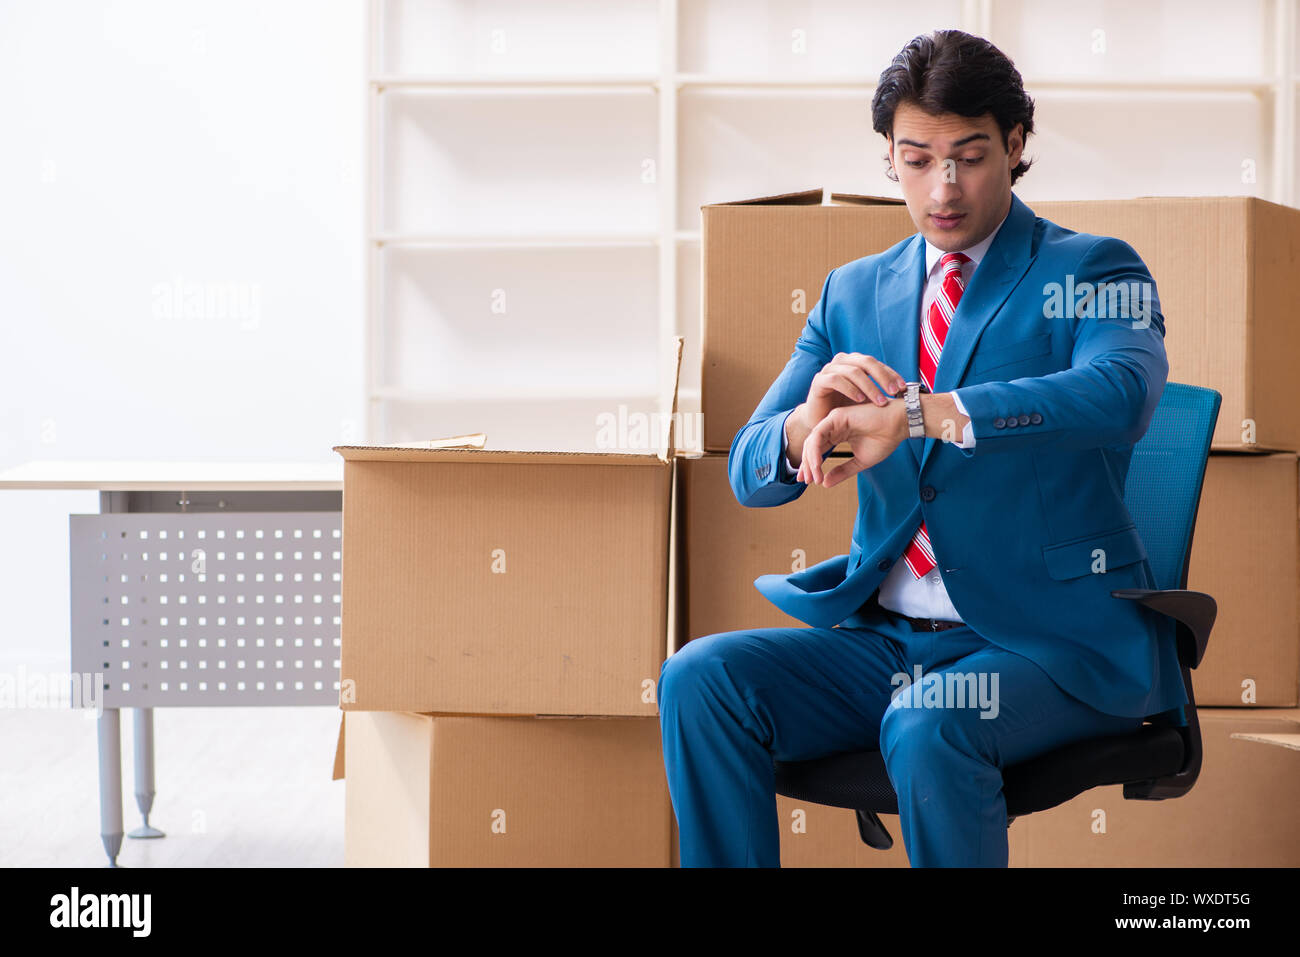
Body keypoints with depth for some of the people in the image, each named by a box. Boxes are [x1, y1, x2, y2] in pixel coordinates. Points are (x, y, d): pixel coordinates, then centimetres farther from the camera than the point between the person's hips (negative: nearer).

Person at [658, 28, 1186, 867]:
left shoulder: (1092, 273, 0)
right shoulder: (855, 294, 14)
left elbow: (1119, 395, -24)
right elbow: (751, 474, 8)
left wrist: (914, 414, -33)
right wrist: (810, 420, -17)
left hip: (1052, 642, -5)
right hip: (887, 635, 5)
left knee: (927, 729, -35)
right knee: (701, 679, -19)